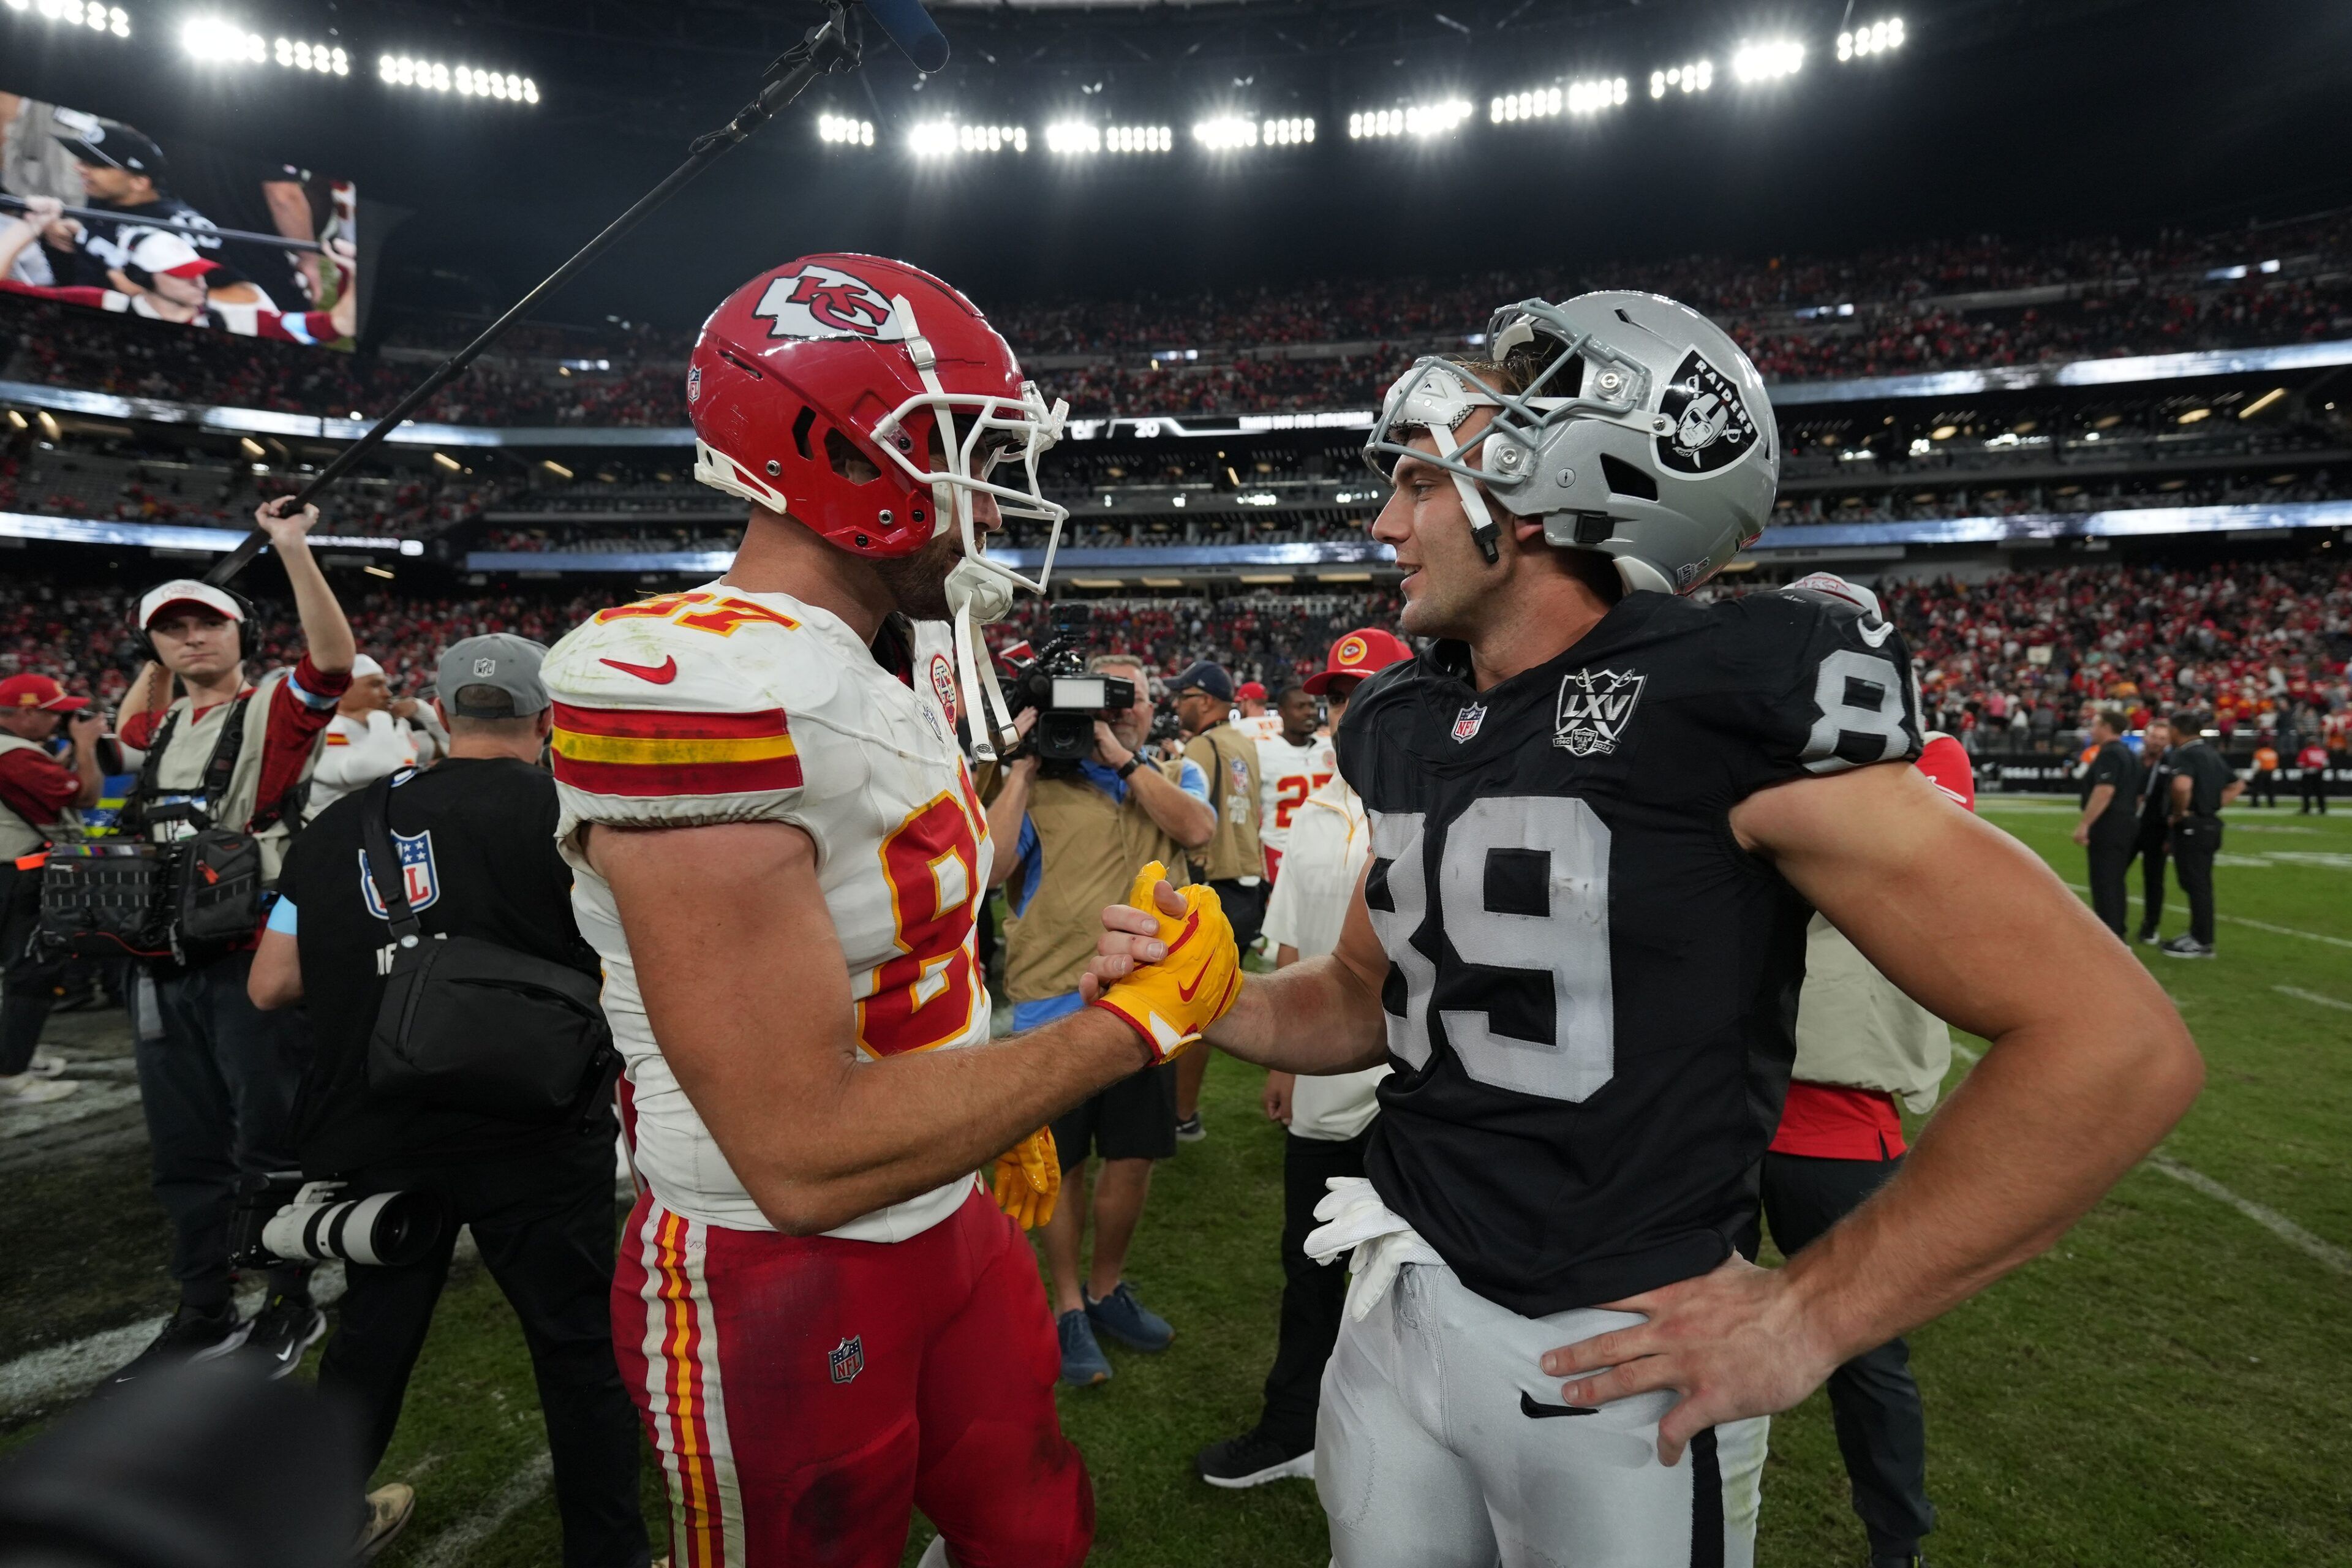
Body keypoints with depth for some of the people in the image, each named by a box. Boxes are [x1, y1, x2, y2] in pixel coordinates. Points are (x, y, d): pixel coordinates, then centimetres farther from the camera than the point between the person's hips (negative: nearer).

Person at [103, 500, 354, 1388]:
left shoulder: (274, 707, -4)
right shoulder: (162, 730, 17)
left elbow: (335, 659, -24)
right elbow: (127, 729, 41)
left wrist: (293, 549, -25)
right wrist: (155, 660, 27)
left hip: (253, 960, -7)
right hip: (169, 967, 7)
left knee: (268, 1143, 0)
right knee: (186, 1153, 15)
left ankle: (291, 1308, 17)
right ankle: (203, 1316, 29)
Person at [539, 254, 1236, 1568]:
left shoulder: (900, 665, 2)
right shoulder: (688, 686, -28)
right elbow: (811, 1160, -29)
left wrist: (1012, 1117, 16)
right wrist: (1137, 1024, -23)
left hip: (955, 1219, 8)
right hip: (779, 1282, -8)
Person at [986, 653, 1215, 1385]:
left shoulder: (1176, 775, 9)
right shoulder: (1041, 781, 0)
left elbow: (1195, 828, -14)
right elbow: (990, 868, -13)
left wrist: (1123, 758, -16)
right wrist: (1022, 768, -12)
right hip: (1056, 1003, -2)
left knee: (1134, 1158, 14)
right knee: (1064, 1163, 11)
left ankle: (1106, 1288, 38)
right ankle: (1069, 1307, 31)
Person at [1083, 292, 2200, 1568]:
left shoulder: (1729, 708, -19)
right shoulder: (1406, 729, 2)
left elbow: (2115, 1043, -17)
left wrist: (1808, 1314, -15)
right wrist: (1203, 998, -6)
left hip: (1620, 1356, -5)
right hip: (1398, 1305, 6)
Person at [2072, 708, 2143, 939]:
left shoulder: (2109, 754, -14)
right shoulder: (2129, 755, 18)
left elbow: (2105, 791, -25)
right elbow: (2137, 795, 23)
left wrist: (2084, 824, -25)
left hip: (2109, 825, -10)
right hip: (2127, 823, 10)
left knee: (2104, 884, -8)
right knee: (2115, 883, 16)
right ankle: (2117, 936, 21)